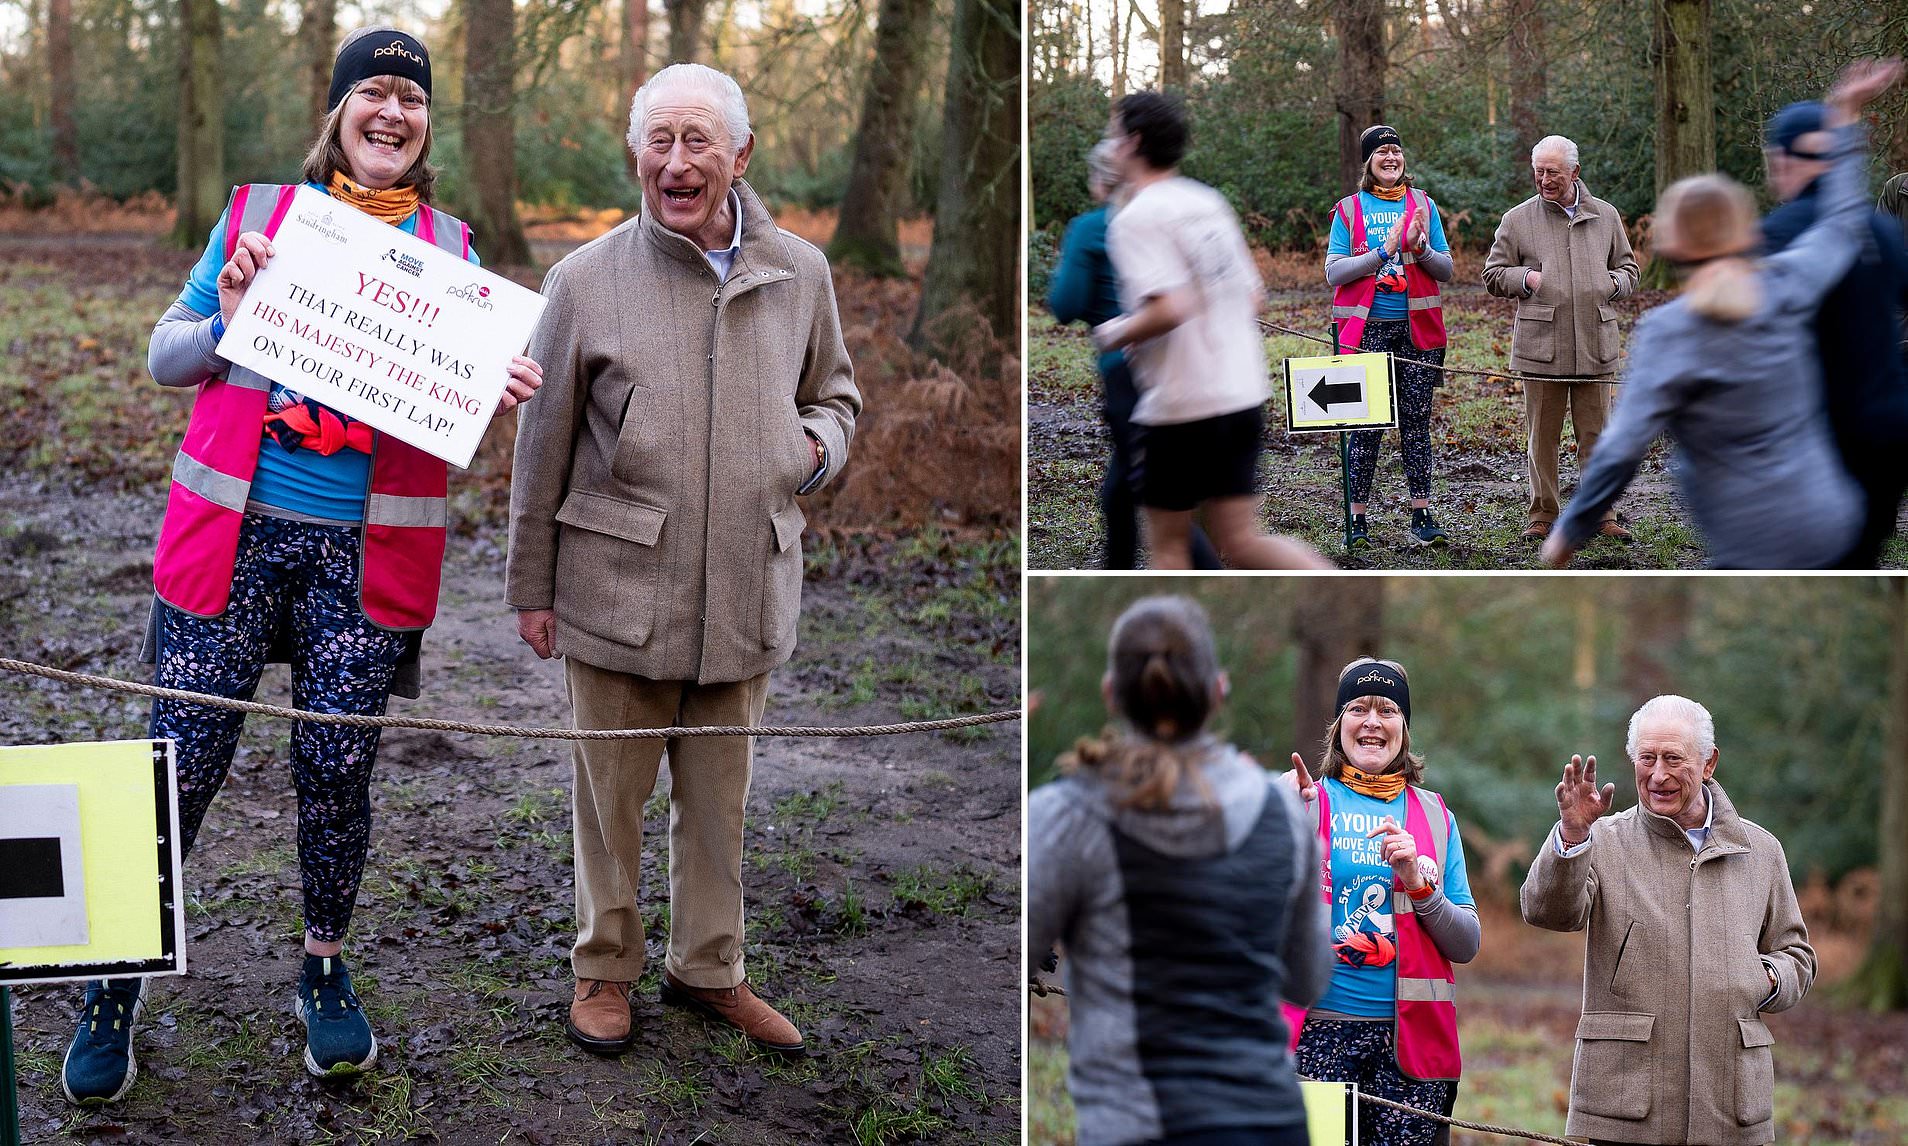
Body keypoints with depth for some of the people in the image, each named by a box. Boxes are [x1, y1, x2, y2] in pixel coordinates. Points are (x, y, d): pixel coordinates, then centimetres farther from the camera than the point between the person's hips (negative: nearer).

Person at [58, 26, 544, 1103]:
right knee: (183, 763, 0)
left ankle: (326, 974, 27)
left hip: (367, 556, 1)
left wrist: (499, 392, -11)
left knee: (338, 774, 5)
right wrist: (230, 321, -11)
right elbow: (166, 356, 9)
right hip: (237, 534, -1)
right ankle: (116, 988, 17)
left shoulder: (449, 247, 9)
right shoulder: (258, 214, 6)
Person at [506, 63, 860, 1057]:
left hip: (746, 594, 3)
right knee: (611, 797, 10)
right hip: (618, 591, -2)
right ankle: (604, 967, 29)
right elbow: (543, 446, 1)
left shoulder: (800, 273, 2)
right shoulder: (586, 280, -5)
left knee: (719, 800, 15)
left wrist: (817, 445, -5)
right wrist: (532, 586, 3)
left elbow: (834, 393, 19)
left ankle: (709, 969, 32)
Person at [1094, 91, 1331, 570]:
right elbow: (1252, 299, 18)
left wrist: (1115, 334, -7)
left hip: (1179, 405, -7)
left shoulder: (1135, 219, -12)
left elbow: (1167, 309, -24)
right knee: (1239, 541, 8)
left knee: (1168, 543, 7)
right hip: (1243, 393, 7)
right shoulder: (1210, 202, 13)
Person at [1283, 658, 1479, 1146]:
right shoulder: (1307, 800, 5)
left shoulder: (1433, 815, 12)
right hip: (1321, 1032, -2)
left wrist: (1418, 883, -9)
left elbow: (1467, 945, 8)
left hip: (1410, 1036, 2)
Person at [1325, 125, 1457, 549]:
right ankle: (1357, 519, 5)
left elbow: (1446, 270, 8)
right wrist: (1385, 251, -15)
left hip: (1417, 328, 2)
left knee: (1416, 423, 4)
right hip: (1367, 329, -2)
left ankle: (1422, 516, 8)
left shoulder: (1423, 205, 10)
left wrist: (1420, 248, -12)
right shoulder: (1349, 209, 3)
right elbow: (1334, 272, -6)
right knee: (1366, 424, -1)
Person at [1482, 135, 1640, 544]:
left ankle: (1601, 514, 14)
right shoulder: (1518, 219, 5)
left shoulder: (1605, 216, 11)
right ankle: (1543, 515, 13)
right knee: (1541, 435, 3)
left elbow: (1628, 269, 21)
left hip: (1594, 346, 2)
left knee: (1595, 433, 5)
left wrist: (1611, 283, -1)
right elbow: (1493, 275, 9)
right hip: (1541, 345, -1)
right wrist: (1528, 278, -9)